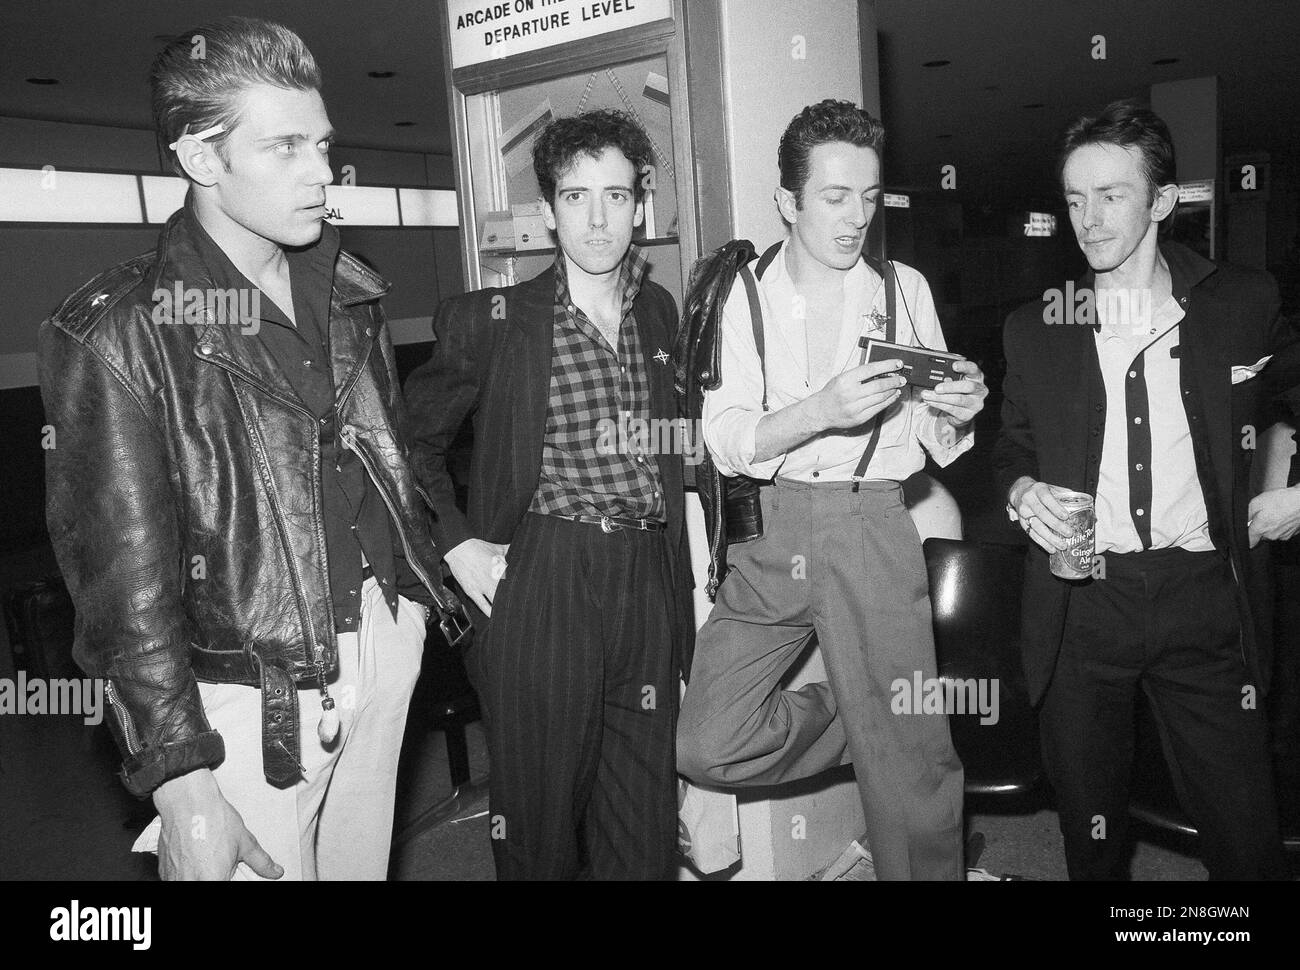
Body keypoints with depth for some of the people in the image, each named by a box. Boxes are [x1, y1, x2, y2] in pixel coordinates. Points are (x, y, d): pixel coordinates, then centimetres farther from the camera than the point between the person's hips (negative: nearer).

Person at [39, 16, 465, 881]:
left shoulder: (350, 296, 6)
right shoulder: (119, 334, -12)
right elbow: (125, 573, -14)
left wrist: (431, 579, 13)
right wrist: (183, 786, -16)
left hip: (383, 652, 5)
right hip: (251, 704, -5)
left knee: (361, 865, 17)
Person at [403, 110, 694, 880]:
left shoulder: (660, 312, 12)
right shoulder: (490, 320, -2)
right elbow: (415, 440, 6)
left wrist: (687, 581, 11)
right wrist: (455, 543, -4)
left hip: (649, 586, 4)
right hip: (539, 589, -3)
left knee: (645, 832, 11)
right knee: (540, 822, 7)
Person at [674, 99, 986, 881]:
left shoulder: (904, 289, 9)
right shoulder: (741, 295, 3)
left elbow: (937, 444, 10)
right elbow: (726, 444, -6)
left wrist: (958, 410, -12)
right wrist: (820, 410, -23)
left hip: (876, 533, 0)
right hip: (772, 533, 1)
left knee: (910, 773, -1)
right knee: (707, 746, -4)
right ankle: (864, 729, 18)